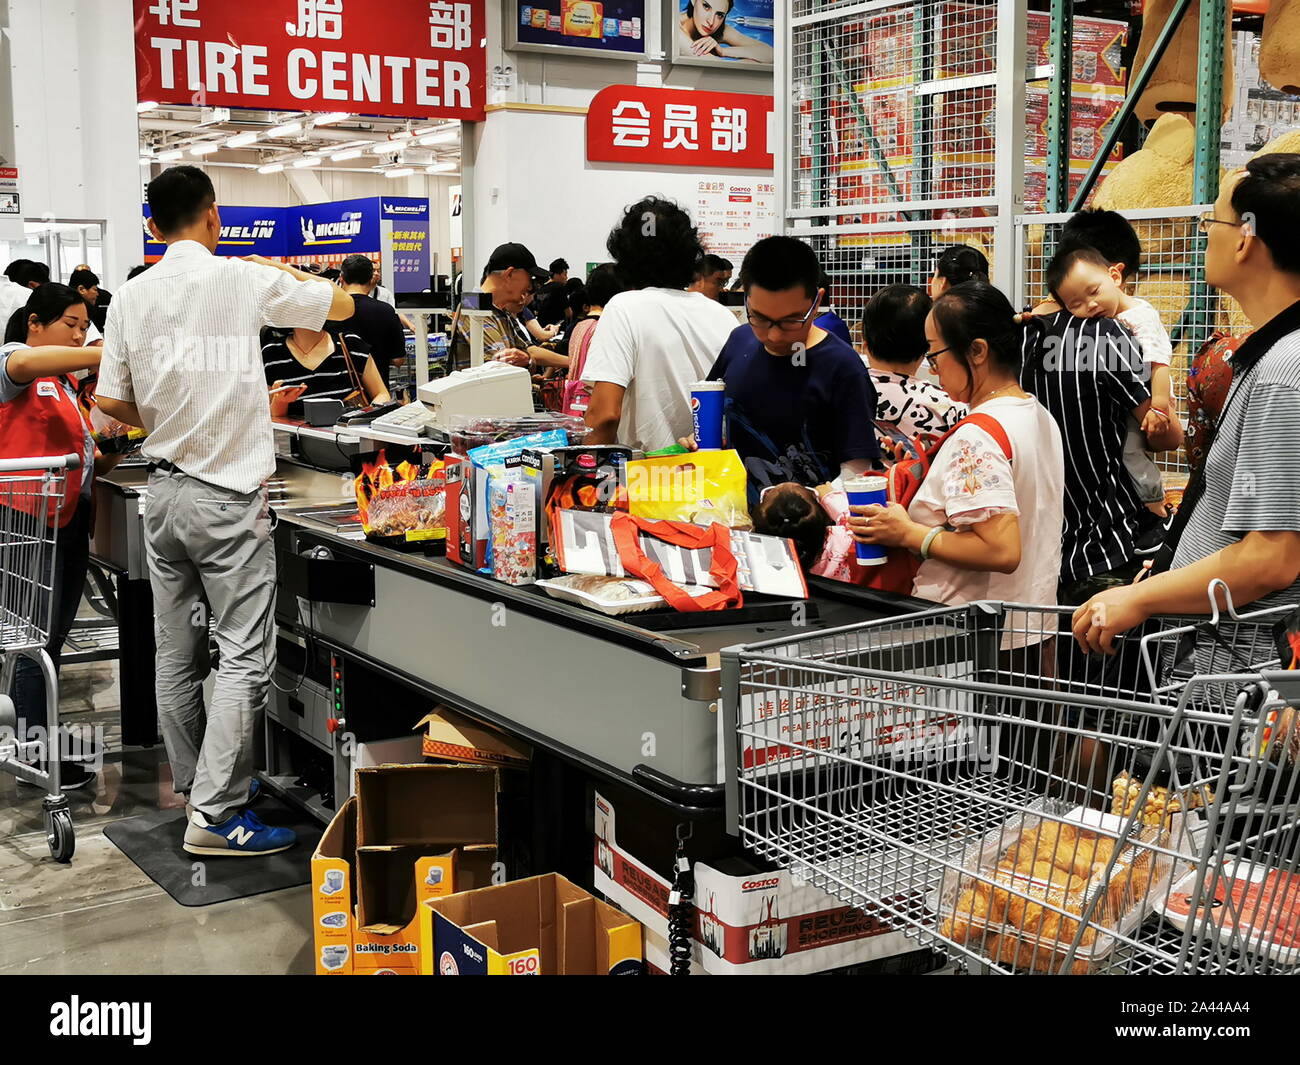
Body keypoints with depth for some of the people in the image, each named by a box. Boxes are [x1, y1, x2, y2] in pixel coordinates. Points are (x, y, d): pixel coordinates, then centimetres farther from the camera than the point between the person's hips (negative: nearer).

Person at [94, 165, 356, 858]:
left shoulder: (131, 297, 3)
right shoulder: (245, 280, -9)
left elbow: (112, 401, 6)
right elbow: (341, 304, 4)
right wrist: (279, 267, 20)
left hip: (162, 492, 6)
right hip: (228, 495, -6)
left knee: (176, 654, 14)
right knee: (246, 655, -3)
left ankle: (195, 787, 26)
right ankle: (215, 814, -5)